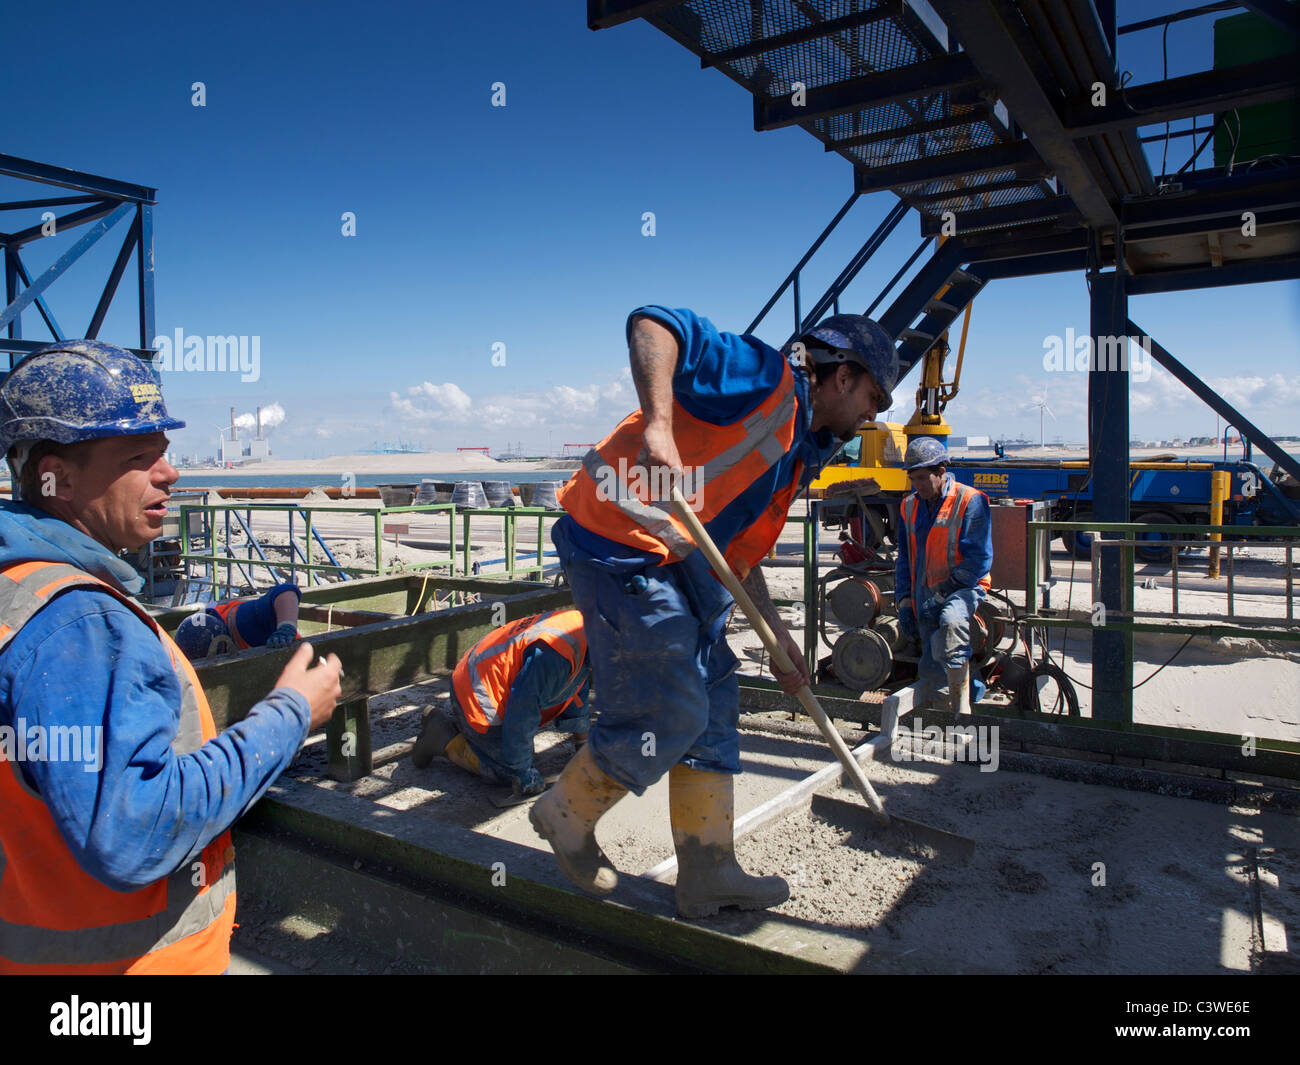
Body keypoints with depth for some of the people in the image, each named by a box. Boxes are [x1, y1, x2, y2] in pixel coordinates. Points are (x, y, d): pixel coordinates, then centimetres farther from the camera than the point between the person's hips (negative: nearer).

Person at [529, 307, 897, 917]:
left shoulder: (797, 452, 22)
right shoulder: (769, 379, -7)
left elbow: (740, 551, 25)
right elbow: (652, 324, -19)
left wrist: (776, 634, 22)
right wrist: (658, 425, -33)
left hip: (681, 557, 11)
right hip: (621, 541, -11)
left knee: (714, 707, 11)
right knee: (670, 714, -6)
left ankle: (707, 874, 22)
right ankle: (566, 816, 19)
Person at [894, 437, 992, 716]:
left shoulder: (970, 501, -7)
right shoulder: (909, 506, 13)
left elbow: (979, 560, -12)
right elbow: (905, 559, 19)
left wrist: (941, 596, -16)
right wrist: (905, 602, 7)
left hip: (963, 587, -6)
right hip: (925, 595, 6)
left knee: (951, 621, -36)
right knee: (929, 667, 3)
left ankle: (962, 709, -28)